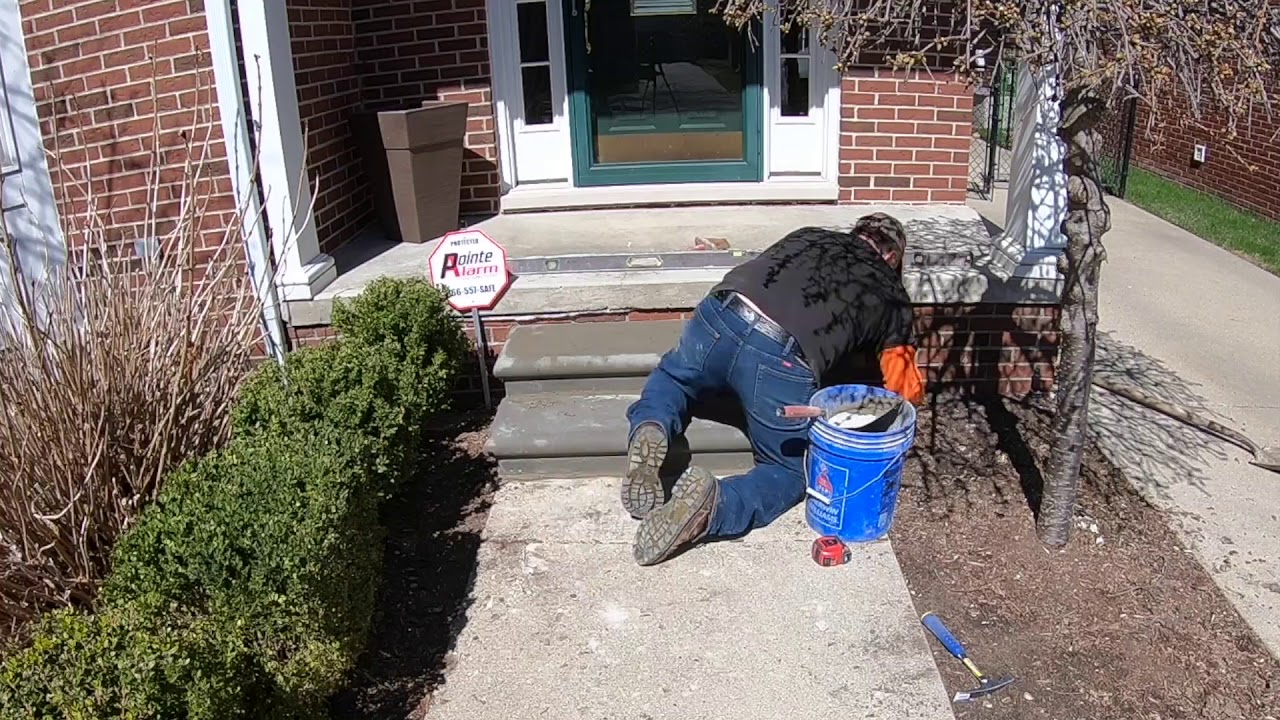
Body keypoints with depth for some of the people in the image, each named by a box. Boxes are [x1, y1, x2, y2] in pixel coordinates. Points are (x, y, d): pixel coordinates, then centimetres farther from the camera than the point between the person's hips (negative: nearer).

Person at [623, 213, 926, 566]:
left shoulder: (808, 235, 31)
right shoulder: (892, 295, 23)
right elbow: (905, 389, 25)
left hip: (720, 315, 4)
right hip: (782, 362, -3)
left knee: (670, 377, 36)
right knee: (789, 472, 19)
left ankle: (650, 429, 3)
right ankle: (712, 503, -11)